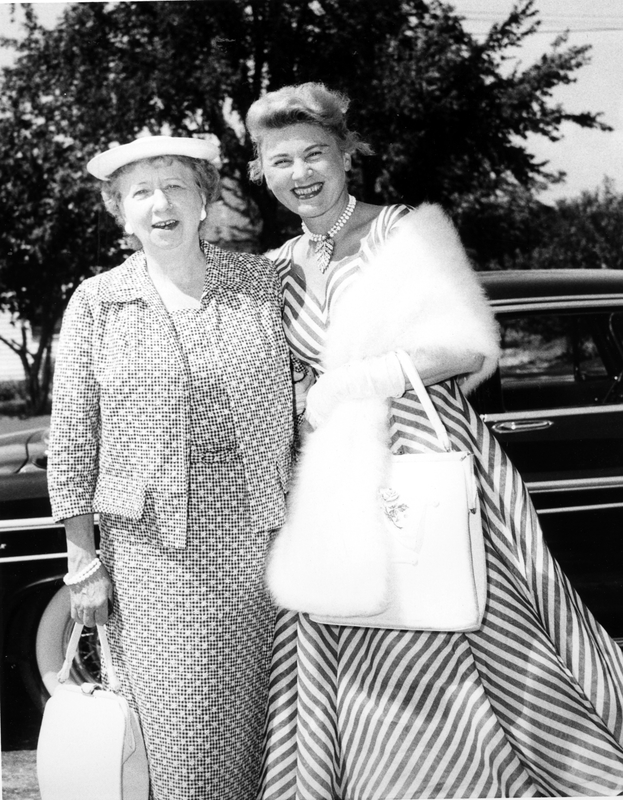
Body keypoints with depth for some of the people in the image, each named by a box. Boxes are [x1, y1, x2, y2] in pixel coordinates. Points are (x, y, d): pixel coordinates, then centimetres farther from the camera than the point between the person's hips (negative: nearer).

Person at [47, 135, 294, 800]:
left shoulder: (262, 282, 5)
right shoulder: (95, 303, 2)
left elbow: (297, 402, 8)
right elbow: (72, 436, 2)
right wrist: (83, 560, -1)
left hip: (257, 541, 1)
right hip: (150, 549, -1)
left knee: (250, 717, 6)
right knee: (179, 727, 0)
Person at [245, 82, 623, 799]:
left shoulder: (411, 229, 1)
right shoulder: (278, 270, 13)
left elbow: (471, 345, -6)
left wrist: (368, 376, -12)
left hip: (431, 457, -4)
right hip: (338, 480, 4)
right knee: (371, 684, 6)